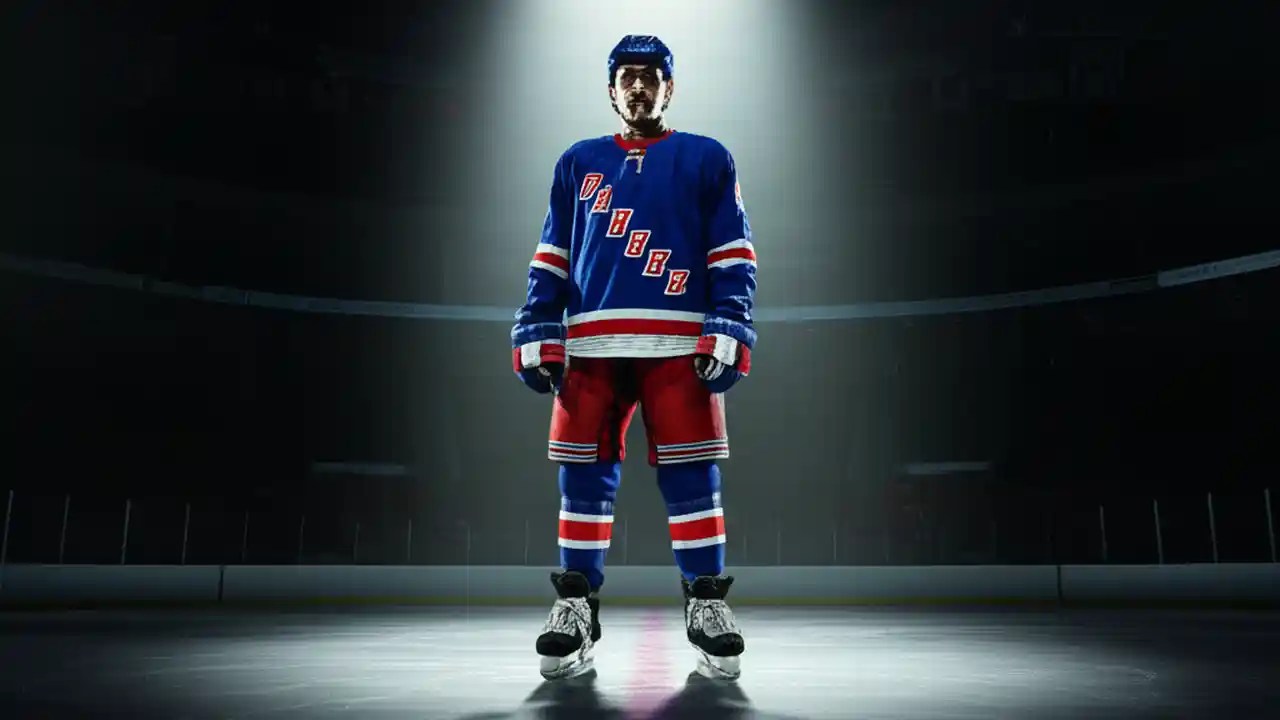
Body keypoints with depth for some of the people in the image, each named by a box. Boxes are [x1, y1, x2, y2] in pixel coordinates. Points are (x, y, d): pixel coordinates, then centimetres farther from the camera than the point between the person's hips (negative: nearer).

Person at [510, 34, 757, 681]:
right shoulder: (578, 162, 20)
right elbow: (550, 259, 16)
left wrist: (727, 334, -6)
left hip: (680, 343, -2)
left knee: (691, 476, -3)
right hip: (590, 344, 2)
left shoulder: (707, 159, 13)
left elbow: (733, 258, 6)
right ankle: (577, 610, 12)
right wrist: (536, 336, 5)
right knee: (584, 475, 2)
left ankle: (707, 606, 9)